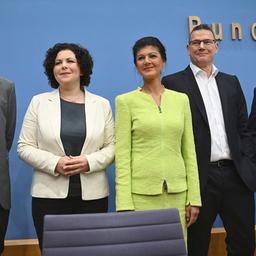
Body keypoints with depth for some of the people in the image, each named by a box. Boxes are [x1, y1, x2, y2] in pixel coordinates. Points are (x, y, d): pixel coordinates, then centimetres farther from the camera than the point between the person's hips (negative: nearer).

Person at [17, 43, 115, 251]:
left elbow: (112, 146, 5)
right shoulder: (39, 102, 5)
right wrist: (55, 163, -13)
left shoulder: (102, 104, 7)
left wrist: (89, 162, -13)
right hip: (49, 195, 0)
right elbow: (25, 147, 2)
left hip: (93, 195, 1)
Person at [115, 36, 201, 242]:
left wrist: (194, 197, 4)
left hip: (177, 193, 3)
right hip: (141, 193, -3)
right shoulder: (126, 101, -2)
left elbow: (189, 151, 9)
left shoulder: (181, 99, 8)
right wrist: (125, 203, -11)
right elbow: (122, 155, -5)